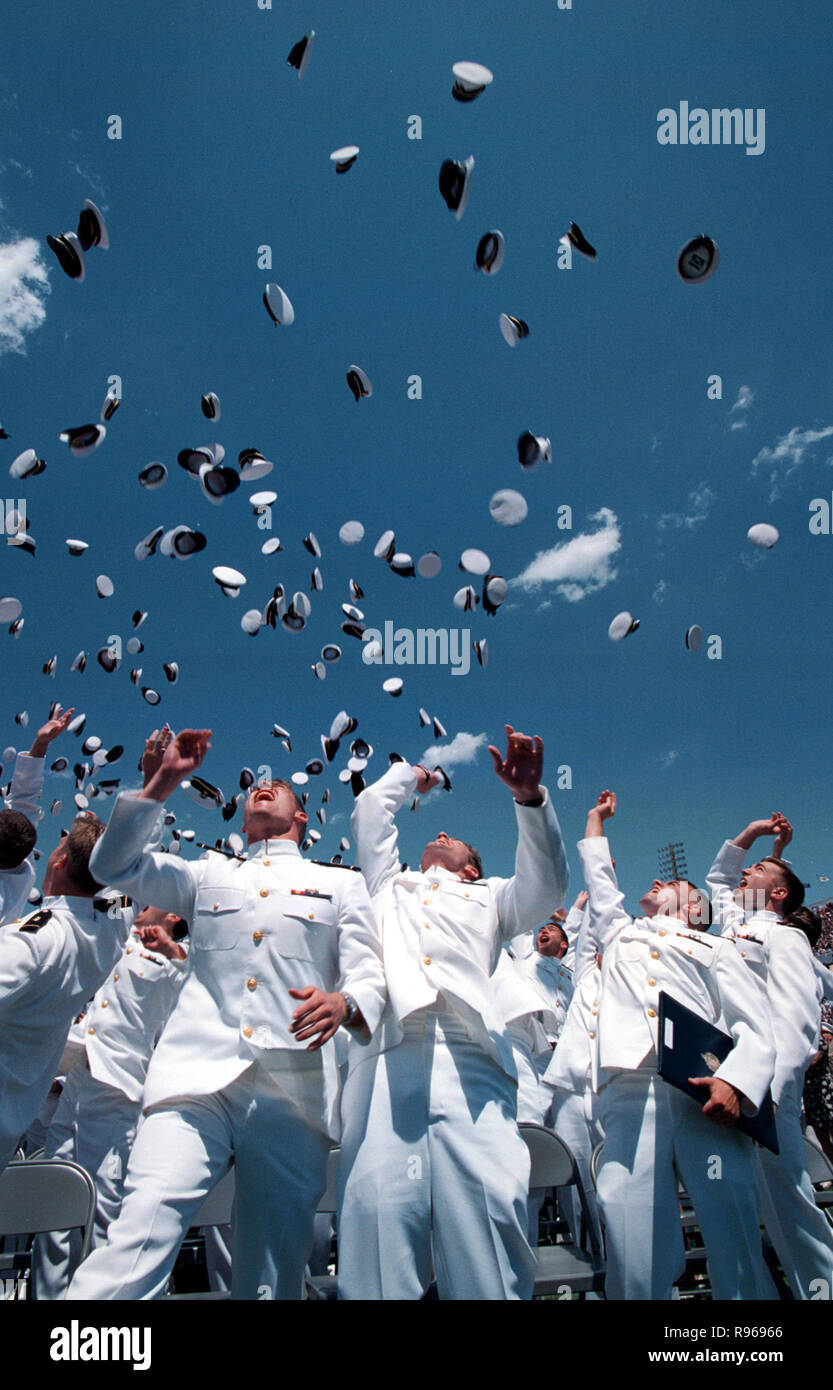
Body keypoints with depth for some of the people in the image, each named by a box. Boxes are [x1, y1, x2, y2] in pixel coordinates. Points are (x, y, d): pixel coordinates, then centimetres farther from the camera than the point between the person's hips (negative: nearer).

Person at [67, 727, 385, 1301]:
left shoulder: (341, 883, 20)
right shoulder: (210, 875, 26)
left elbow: (369, 973, 11)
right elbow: (116, 864, 17)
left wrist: (343, 1004, -13)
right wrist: (163, 781, 9)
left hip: (294, 1089, 0)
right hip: (198, 1075, 0)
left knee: (275, 1264, 1)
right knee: (144, 1229, -21)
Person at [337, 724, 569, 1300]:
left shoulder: (488, 897, 34)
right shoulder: (390, 885, 38)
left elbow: (547, 883, 17)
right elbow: (370, 811, 39)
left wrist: (529, 797, 3)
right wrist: (410, 774, 55)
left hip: (469, 1060, 0)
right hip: (389, 1057, 1)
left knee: (489, 1207, -17)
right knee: (378, 1216, -16)